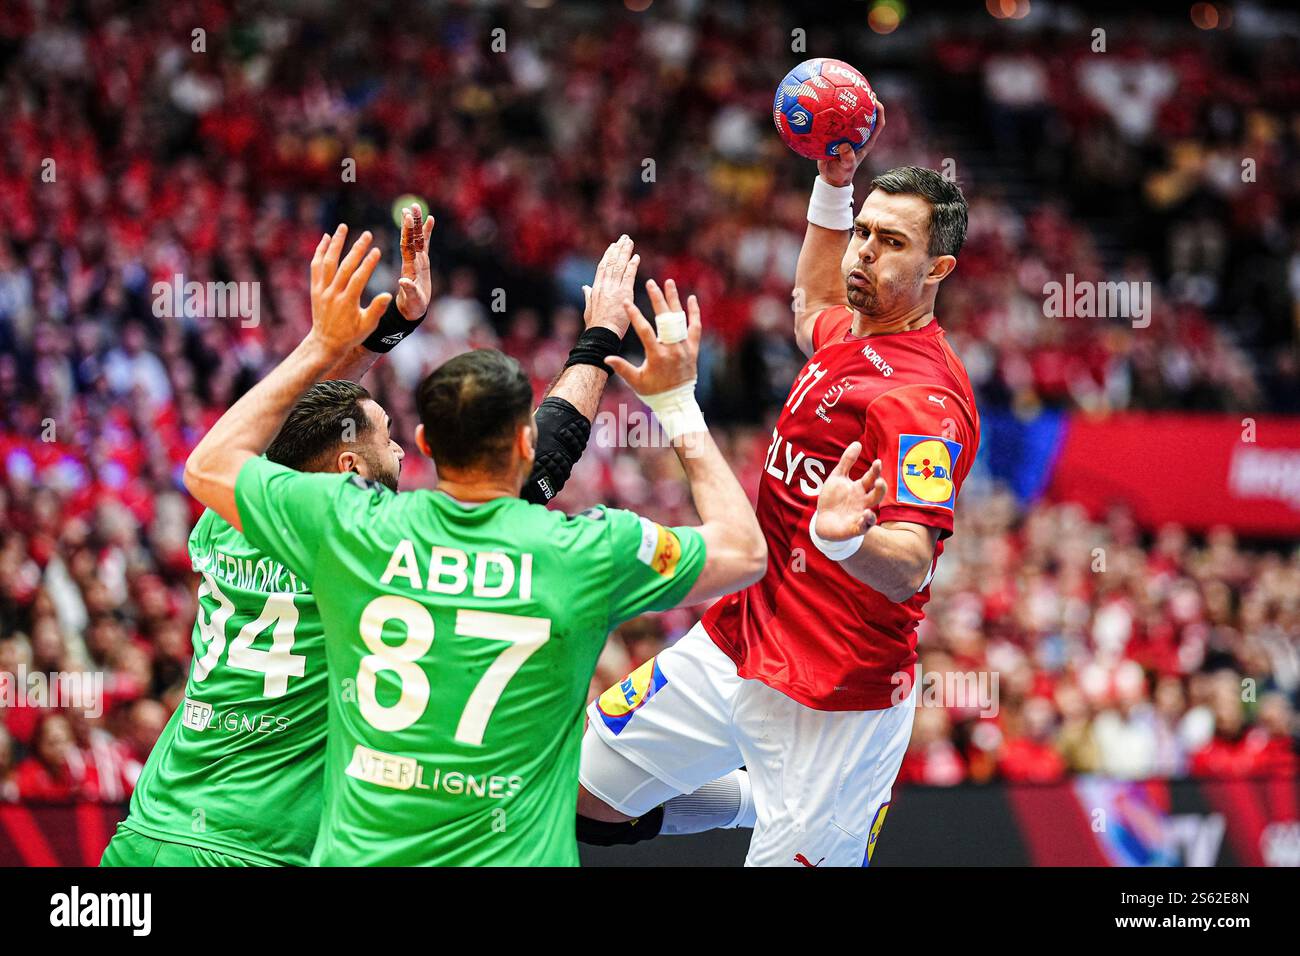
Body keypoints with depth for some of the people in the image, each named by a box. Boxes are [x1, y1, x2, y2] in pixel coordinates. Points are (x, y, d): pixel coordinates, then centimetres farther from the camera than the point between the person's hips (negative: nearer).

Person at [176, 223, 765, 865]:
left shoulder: (351, 528, -5)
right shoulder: (585, 554, -9)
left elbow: (207, 468, 13)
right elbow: (744, 551, 8)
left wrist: (321, 347, 16)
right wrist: (677, 401, 15)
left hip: (356, 855, 3)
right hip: (513, 857, -2)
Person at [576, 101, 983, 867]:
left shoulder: (924, 399, -20)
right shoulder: (847, 336, 7)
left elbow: (910, 567, -31)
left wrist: (846, 538, -53)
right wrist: (834, 184, 26)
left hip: (834, 702, -8)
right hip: (729, 650, 8)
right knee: (577, 800, 10)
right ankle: (755, 800, 30)